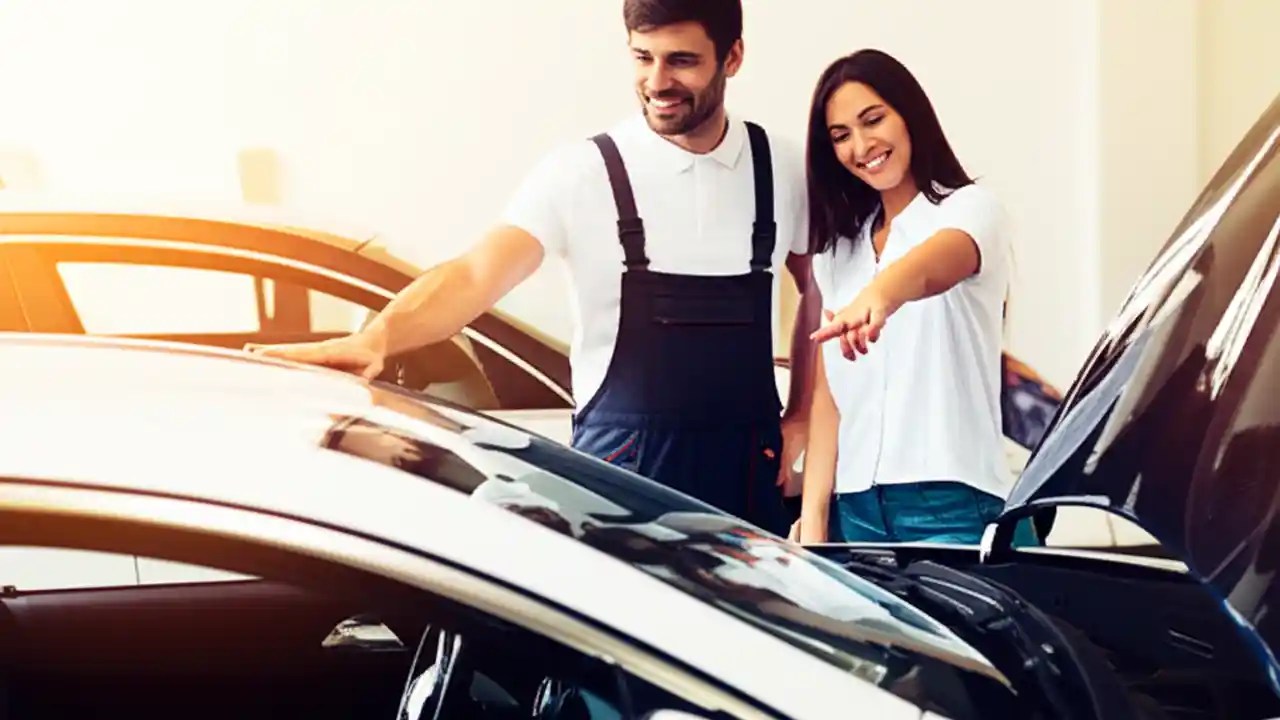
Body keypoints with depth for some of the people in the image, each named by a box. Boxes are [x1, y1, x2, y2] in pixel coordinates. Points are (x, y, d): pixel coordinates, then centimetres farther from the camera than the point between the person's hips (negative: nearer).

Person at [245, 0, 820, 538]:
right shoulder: (581, 173, -7)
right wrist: (377, 337, -36)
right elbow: (477, 275, -19)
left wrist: (798, 418, 10)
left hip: (749, 463, 3)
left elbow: (820, 291, 19)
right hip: (625, 461, -3)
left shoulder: (783, 170, 4)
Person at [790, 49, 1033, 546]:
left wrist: (878, 296, -47)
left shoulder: (969, 208, -1)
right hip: (856, 505, 5)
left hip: (952, 504, -5)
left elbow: (933, 266, -26)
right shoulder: (838, 250, 14)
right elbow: (829, 392, 11)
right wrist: (812, 516, 2)